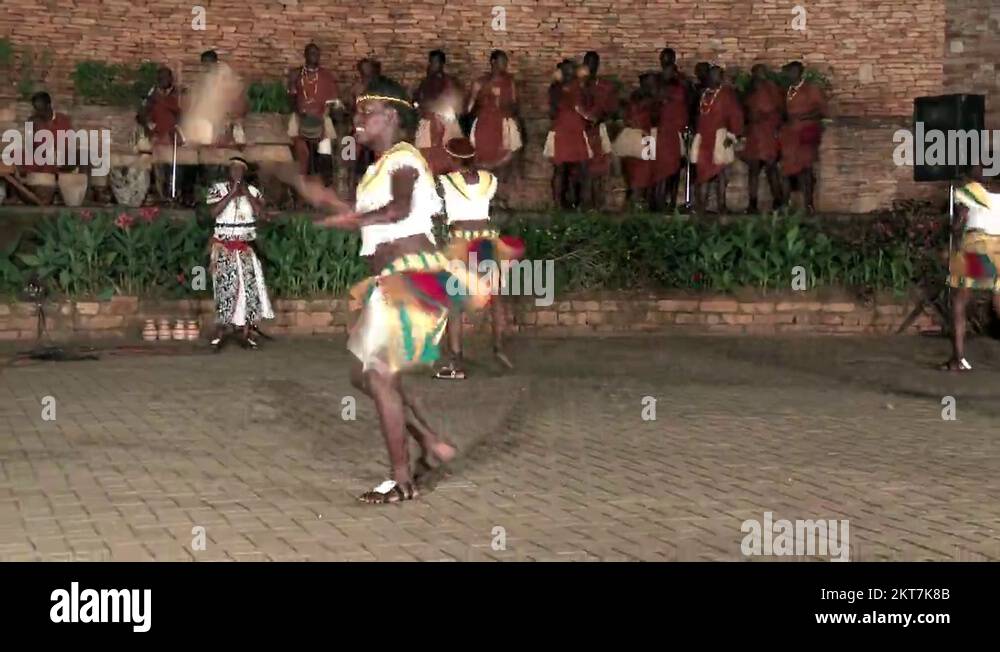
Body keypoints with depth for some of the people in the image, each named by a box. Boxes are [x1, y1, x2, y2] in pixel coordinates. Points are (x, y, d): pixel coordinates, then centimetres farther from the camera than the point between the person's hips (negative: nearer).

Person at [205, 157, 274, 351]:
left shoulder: (252, 191, 7)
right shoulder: (218, 189, -1)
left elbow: (259, 211, -8)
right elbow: (214, 211, -17)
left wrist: (245, 192, -10)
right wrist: (232, 192, -16)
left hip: (246, 248, 3)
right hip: (224, 248, -3)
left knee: (250, 287, -2)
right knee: (225, 289, -10)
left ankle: (246, 334, 4)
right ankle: (219, 334, -4)